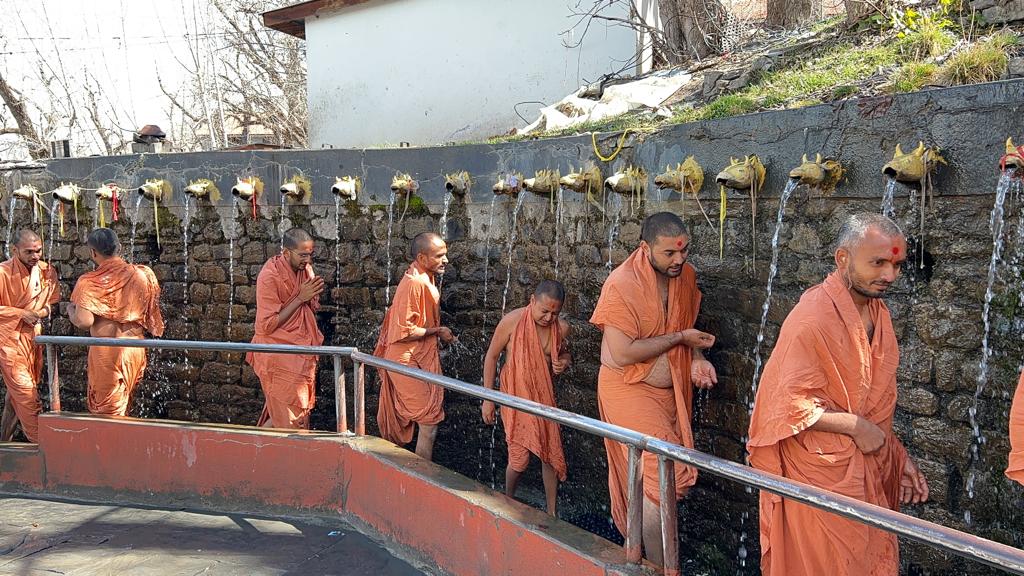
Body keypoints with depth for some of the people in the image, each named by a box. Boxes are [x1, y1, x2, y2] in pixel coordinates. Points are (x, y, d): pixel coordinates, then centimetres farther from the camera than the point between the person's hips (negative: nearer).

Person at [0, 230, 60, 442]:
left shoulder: (46, 271, 2)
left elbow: (53, 300, 14)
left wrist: (44, 311, -6)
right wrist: (21, 313, -17)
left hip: (33, 336, 6)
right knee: (24, 389, -8)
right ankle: (40, 439, -5)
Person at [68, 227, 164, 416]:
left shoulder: (90, 282, -14)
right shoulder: (142, 274, 0)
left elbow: (84, 322, -19)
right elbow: (150, 314, 7)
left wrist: (71, 310, 0)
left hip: (106, 351, -5)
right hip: (135, 349, 5)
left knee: (106, 409, 7)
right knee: (122, 404, 20)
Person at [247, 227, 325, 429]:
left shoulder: (305, 269, 5)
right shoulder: (269, 277, -18)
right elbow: (268, 325, -20)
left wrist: (314, 295, -4)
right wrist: (299, 298, -21)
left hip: (301, 357, 8)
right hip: (279, 360, -8)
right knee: (288, 420, -6)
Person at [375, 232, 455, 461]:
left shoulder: (424, 280, 11)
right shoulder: (413, 284, -21)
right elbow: (404, 331, -24)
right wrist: (437, 331, -15)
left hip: (419, 360, 10)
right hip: (409, 362, -10)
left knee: (400, 423, 17)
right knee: (429, 422, -7)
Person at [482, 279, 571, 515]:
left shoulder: (561, 328, -7)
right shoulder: (512, 321, -18)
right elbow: (491, 357, -7)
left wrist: (565, 361, -10)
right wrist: (488, 399, -5)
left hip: (543, 395, 4)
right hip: (515, 396, -4)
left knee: (551, 454, 5)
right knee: (519, 458, -4)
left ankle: (551, 513, 19)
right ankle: (508, 501, 25)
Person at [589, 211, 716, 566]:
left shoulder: (686, 275, 2)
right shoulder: (622, 284, -20)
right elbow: (622, 354, -23)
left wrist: (697, 358, -3)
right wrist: (679, 338, -17)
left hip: (669, 390, 6)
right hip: (630, 388, -6)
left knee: (646, 478, 12)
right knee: (662, 477, -13)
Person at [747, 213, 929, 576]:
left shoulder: (877, 312, 8)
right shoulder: (813, 318, -21)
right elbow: (789, 402, -21)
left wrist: (899, 458, 14)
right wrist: (856, 426, -18)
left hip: (870, 469, 8)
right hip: (824, 472, -8)